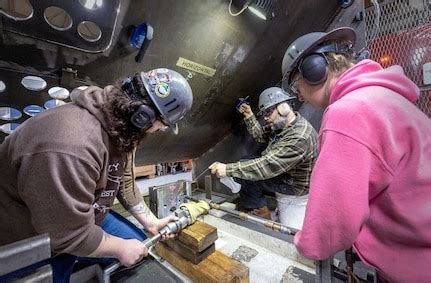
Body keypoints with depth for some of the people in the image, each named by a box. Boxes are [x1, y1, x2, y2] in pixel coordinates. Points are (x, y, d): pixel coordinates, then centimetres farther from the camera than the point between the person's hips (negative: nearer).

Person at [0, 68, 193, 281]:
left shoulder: (121, 128, -11)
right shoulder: (72, 148, -39)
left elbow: (124, 182, -1)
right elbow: (70, 236, -29)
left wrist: (150, 221, 3)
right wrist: (121, 249, -14)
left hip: (80, 218, 7)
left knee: (138, 242, 7)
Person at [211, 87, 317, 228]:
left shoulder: (299, 138, -34)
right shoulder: (281, 124, -5)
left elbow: (267, 166, -37)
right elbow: (261, 136, 8)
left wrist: (228, 169, -37)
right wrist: (249, 116, -4)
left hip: (294, 186, -8)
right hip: (282, 172, 8)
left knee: (248, 175, -17)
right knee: (245, 166, 0)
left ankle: (261, 212, 9)